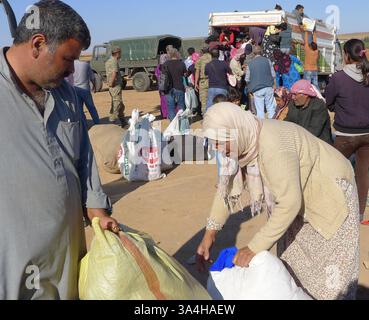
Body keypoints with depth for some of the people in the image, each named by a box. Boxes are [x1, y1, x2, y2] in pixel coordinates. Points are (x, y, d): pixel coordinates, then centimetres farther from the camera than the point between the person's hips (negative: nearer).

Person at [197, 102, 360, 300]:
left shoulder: (273, 147, -37)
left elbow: (289, 204, -34)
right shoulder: (244, 142, -12)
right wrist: (210, 232, -8)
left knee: (330, 274, 2)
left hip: (331, 196, -7)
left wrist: (254, 248, -28)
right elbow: (228, 184, -3)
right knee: (291, 263, 14)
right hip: (300, 198, 8)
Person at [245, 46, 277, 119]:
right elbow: (273, 75, 4)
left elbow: (247, 79, 5)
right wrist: (274, 84, 14)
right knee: (271, 108, 7)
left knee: (260, 110, 2)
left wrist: (250, 88, 19)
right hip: (268, 87, 1)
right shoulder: (267, 60, 3)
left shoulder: (250, 64, 2)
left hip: (257, 89, -1)